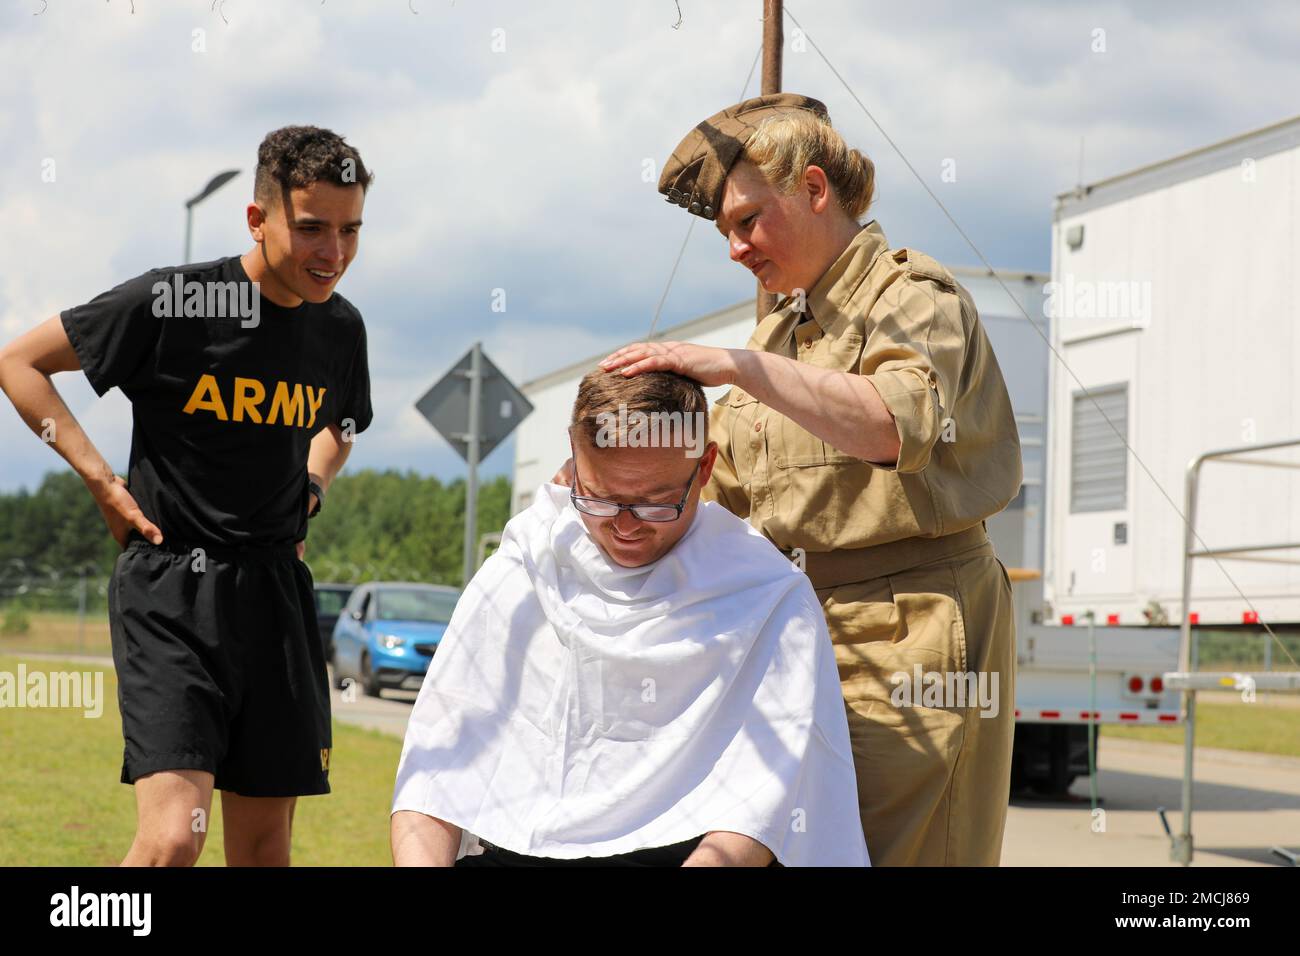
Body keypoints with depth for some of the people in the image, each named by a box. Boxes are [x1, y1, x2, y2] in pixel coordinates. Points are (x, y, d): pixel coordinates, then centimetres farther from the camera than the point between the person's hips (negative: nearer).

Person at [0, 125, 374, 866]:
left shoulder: (341, 326, 5)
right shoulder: (171, 301, -12)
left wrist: (309, 490, 10)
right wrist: (101, 480, -7)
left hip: (276, 588, 6)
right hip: (171, 585, -5)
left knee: (265, 844, 8)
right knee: (173, 837, -20)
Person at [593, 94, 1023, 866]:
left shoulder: (911, 296, -5)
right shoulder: (781, 330, 21)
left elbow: (898, 424, -26)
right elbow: (723, 490, 22)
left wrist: (737, 366, -30)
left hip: (907, 633, -7)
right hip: (804, 632, 8)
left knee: (885, 847, -12)